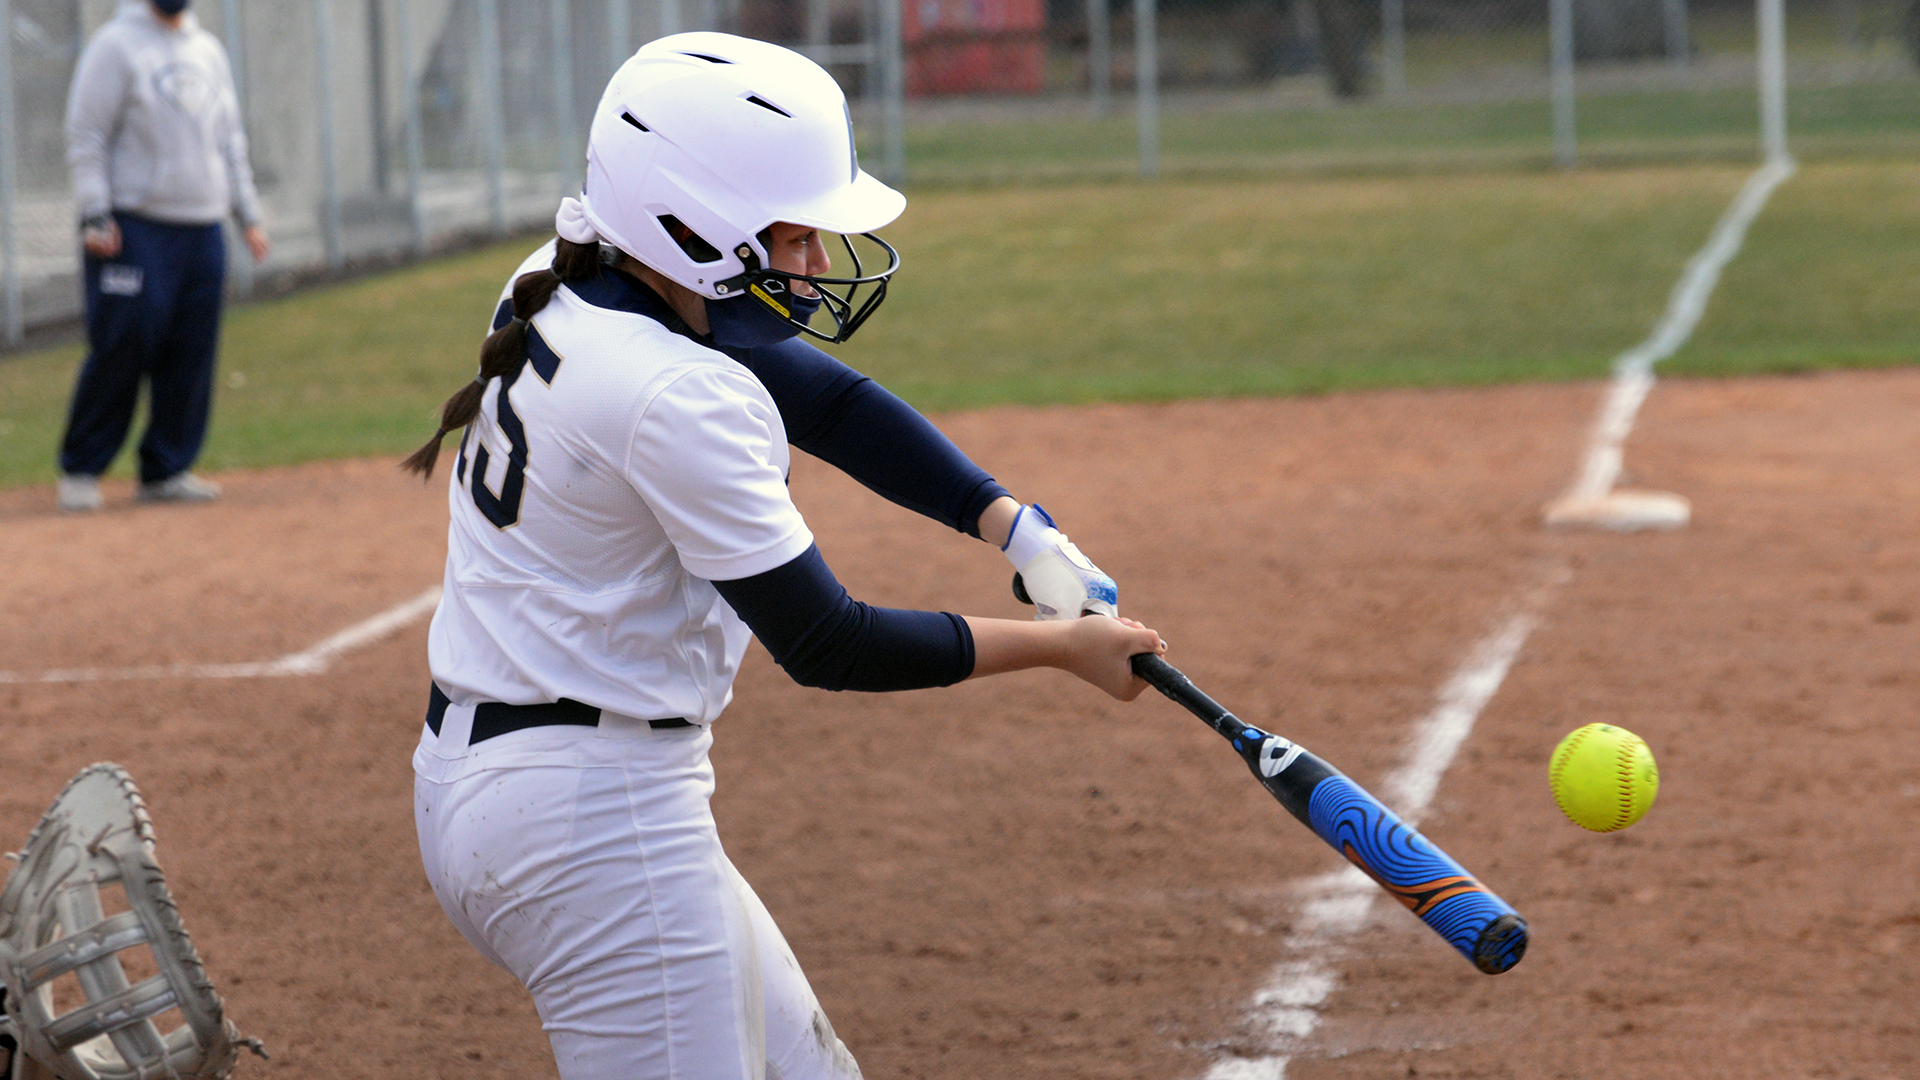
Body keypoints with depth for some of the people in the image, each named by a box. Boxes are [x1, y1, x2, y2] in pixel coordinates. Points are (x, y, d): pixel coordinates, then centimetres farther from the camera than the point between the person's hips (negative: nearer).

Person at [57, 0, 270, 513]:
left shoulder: (209, 51, 16)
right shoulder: (116, 46, -3)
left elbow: (230, 142, 23)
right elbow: (85, 137, -7)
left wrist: (249, 216, 17)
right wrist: (95, 216, -15)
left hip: (203, 231, 6)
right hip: (134, 230, -6)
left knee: (191, 353, 2)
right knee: (120, 348, -10)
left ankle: (165, 471, 9)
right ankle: (80, 470, 1)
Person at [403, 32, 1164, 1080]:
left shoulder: (555, 294, 5)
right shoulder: (681, 399, -23)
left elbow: (825, 398, 10)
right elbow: (826, 646, -17)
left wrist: (1021, 531, 1)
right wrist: (1059, 647, -8)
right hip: (593, 818, -10)